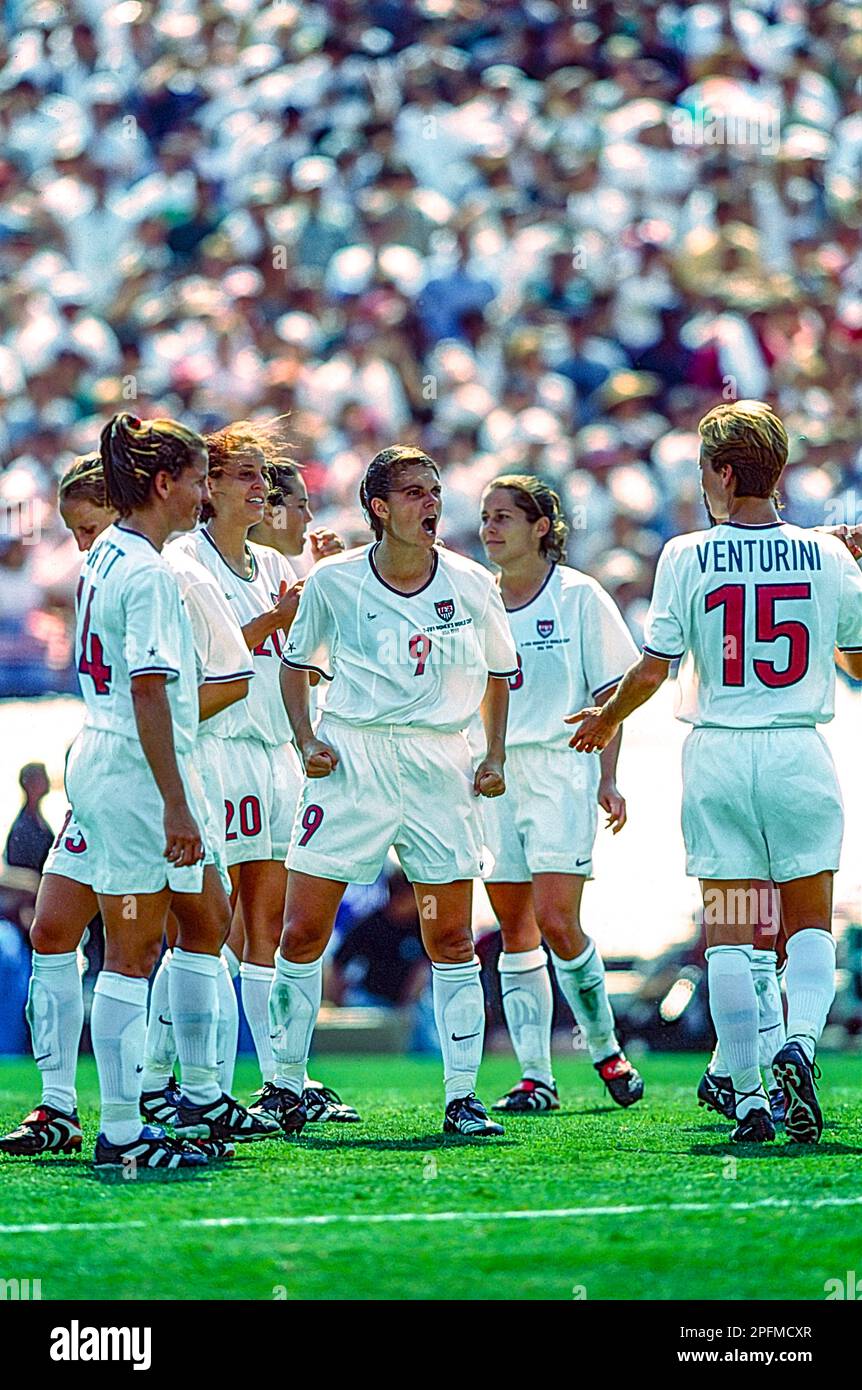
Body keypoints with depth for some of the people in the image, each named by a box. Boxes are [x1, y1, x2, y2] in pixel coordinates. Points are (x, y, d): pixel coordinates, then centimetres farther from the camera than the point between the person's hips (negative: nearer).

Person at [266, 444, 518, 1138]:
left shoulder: (472, 584, 2)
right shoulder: (334, 580, -2)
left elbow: (498, 672, 16)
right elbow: (297, 662, 12)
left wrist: (495, 756, 6)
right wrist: (306, 741, 0)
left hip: (441, 762, 1)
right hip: (351, 757, -1)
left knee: (450, 938, 0)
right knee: (303, 932, -4)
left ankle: (462, 1098, 4)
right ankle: (287, 1087, 8)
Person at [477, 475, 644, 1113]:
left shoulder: (579, 596, -2)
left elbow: (609, 691, 0)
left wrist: (608, 779, -6)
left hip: (561, 771, -5)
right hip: (494, 774, 5)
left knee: (556, 922, -13)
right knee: (515, 932, 3)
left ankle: (605, 1047, 8)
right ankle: (535, 1078, 6)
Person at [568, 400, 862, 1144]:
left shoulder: (688, 557, -5)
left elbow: (652, 669, -4)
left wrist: (606, 717, 16)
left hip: (717, 753, -1)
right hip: (799, 752, 1)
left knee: (729, 935, 5)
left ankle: (748, 1097, 1)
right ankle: (801, 1042, -15)